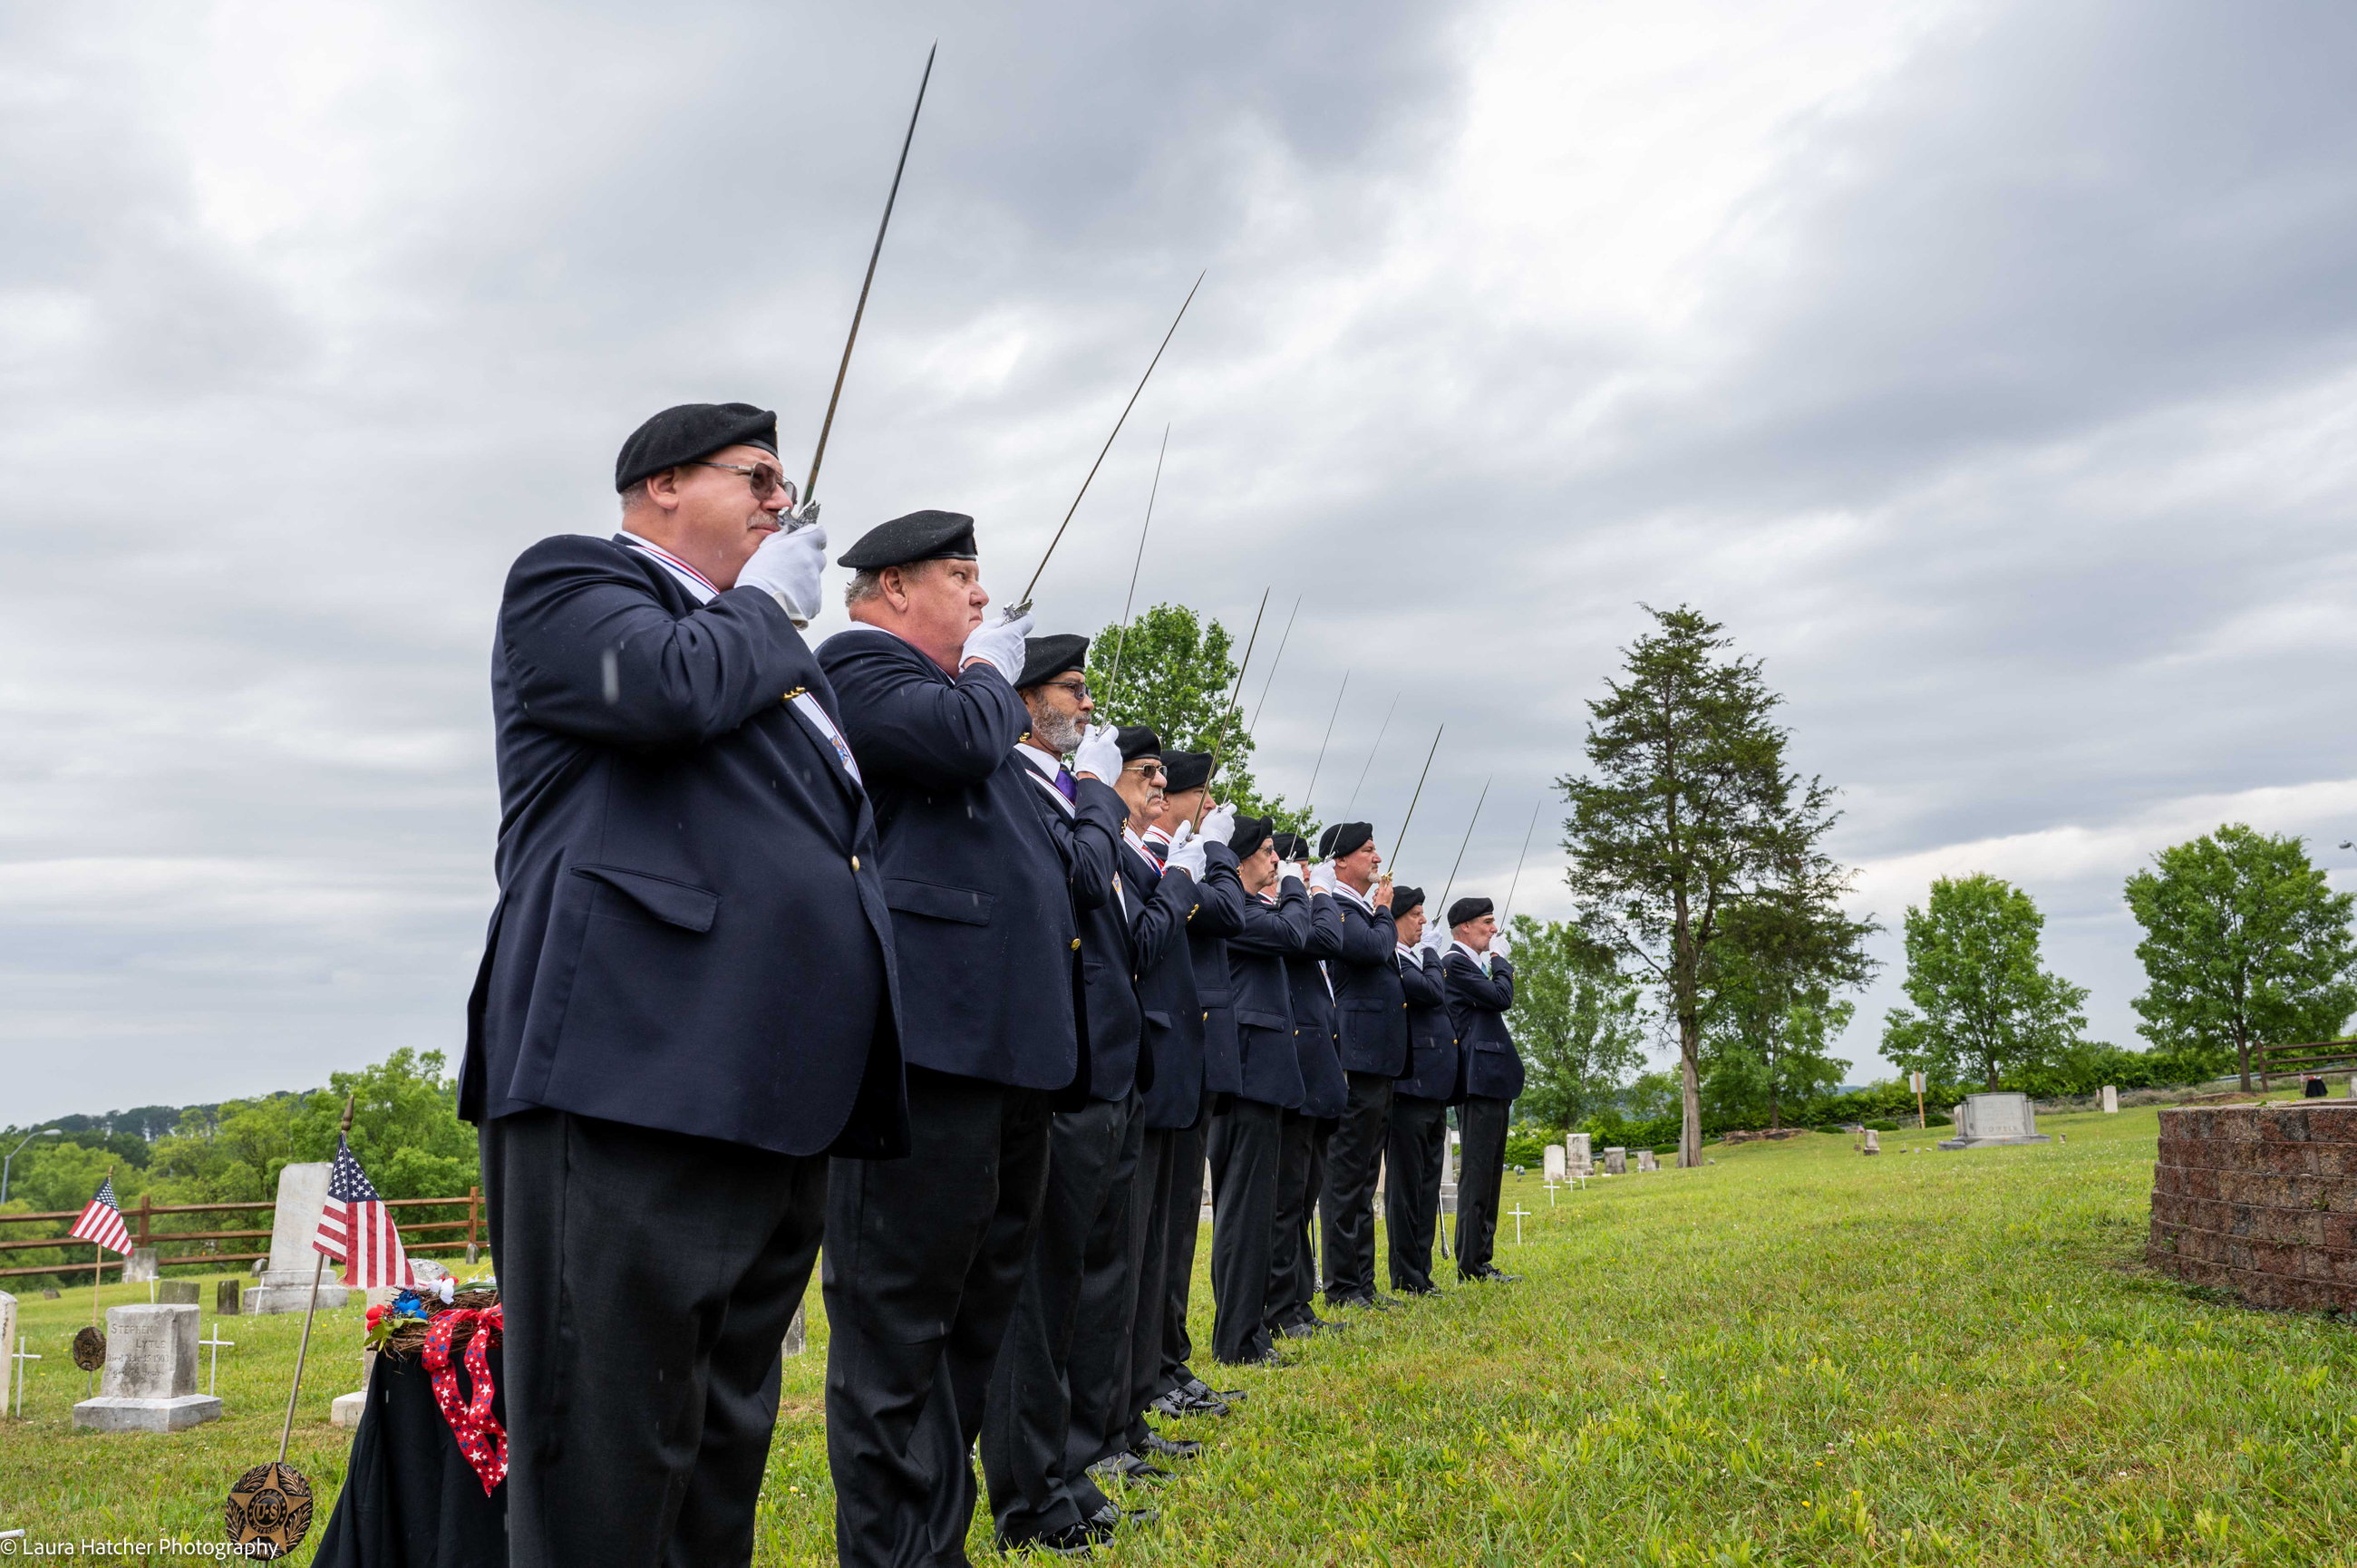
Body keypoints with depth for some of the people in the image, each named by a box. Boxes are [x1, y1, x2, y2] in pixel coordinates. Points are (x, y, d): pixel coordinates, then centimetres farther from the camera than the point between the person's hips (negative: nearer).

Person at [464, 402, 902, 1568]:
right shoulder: (570, 577, 4)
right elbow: (672, 688, -16)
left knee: (723, 1457, 15)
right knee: (605, 1471, -5)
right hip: (633, 1085, -8)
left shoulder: (773, 651, 28)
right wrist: (765, 603, 1)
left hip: (771, 1105, 9)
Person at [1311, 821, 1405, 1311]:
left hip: (1378, 1059, 10)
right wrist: (1384, 911, -6)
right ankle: (1342, 1287, -1)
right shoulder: (1335, 907, -10)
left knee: (1364, 1175, 13)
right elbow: (1373, 948, -24)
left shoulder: (1363, 907, 20)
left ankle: (1361, 1283, 19)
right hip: (1356, 1056, -10)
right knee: (1347, 1173, -6)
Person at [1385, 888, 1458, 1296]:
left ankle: (1421, 1273, 19)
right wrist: (1426, 962, -4)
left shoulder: (1427, 957, 20)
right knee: (1405, 1183, -2)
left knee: (1427, 1183, 12)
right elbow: (1433, 994, -17)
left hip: (1435, 1087, 9)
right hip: (1408, 1083, -9)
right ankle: (1407, 1278, 4)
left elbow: (1436, 992, 15)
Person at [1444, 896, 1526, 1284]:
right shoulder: (1455, 963, -10)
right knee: (1477, 1173, -9)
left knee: (1488, 1174, 12)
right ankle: (1471, 1266, -7)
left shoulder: (1474, 963, 22)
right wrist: (1500, 961, -2)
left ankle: (1480, 1260, 17)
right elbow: (1501, 997, -15)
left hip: (1492, 1082, 11)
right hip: (1481, 1080, -11)